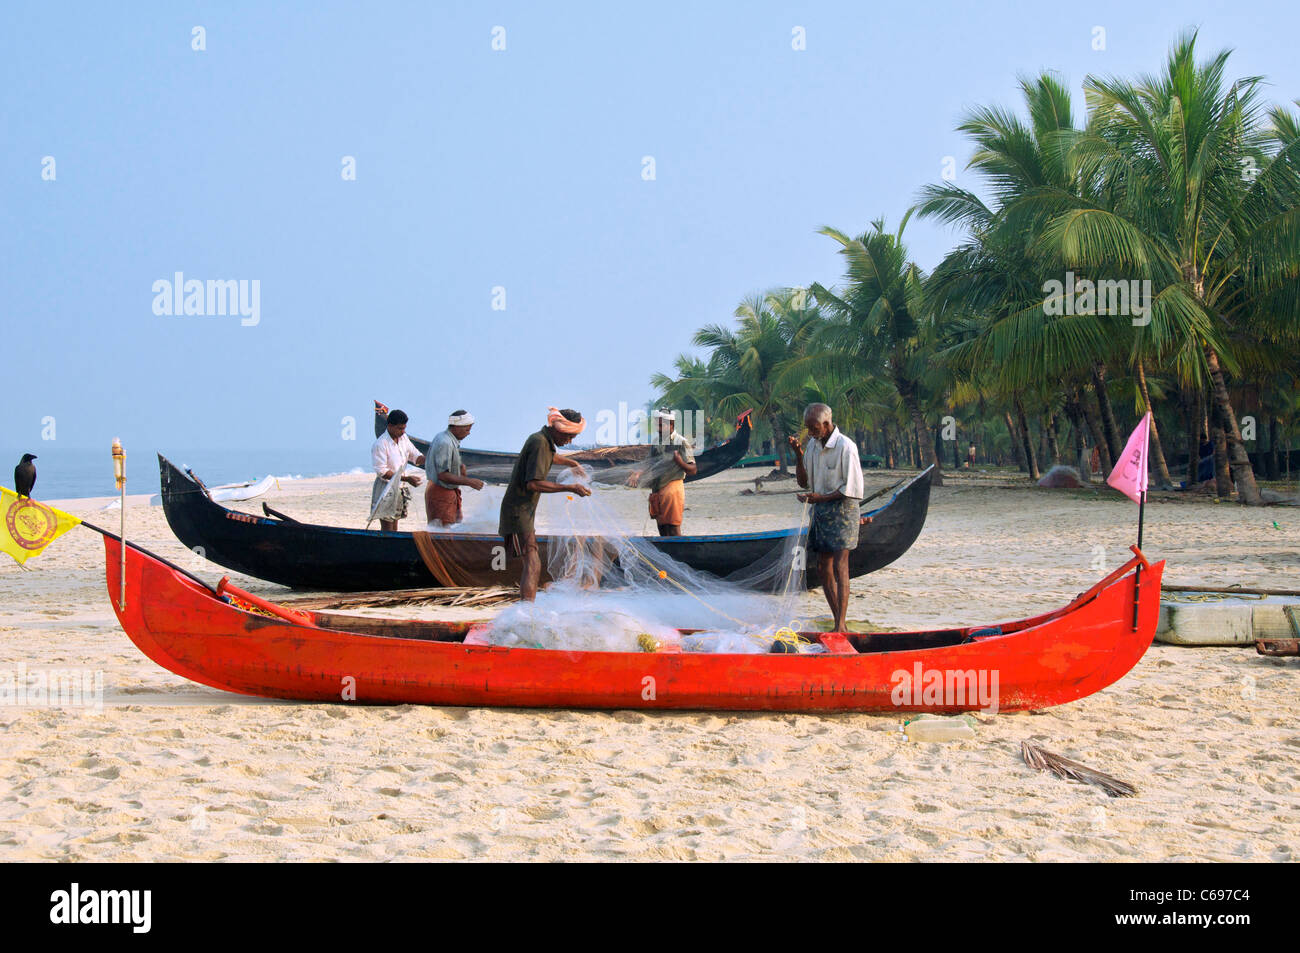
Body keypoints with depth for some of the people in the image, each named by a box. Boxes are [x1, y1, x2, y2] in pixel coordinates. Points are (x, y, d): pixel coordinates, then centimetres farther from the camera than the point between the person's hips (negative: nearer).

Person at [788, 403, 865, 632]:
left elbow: (851, 488, -13)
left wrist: (821, 497, -17)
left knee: (839, 566, -13)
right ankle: (838, 623, 12)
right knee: (823, 567, 6)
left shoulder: (845, 447, -13)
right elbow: (803, 482, 12)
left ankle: (840, 626, -15)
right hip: (821, 510, 8)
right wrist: (799, 456, -2)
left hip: (842, 510, -7)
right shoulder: (813, 445, 9)